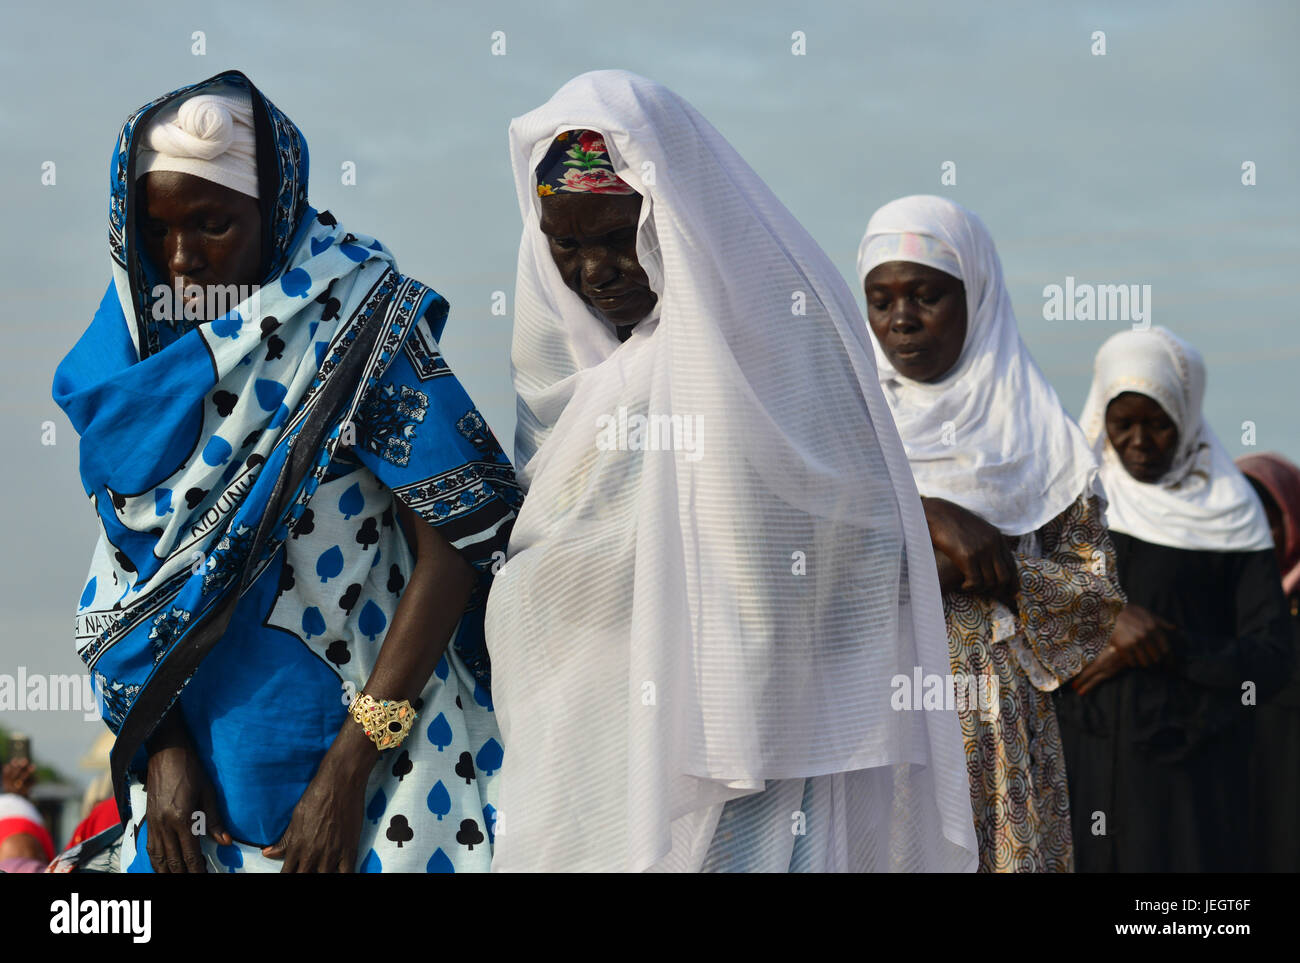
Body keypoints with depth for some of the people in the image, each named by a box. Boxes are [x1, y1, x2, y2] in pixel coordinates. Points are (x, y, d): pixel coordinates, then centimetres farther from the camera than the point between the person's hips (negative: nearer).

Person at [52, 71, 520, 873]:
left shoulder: (357, 326, -11)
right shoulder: (141, 348, 4)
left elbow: (455, 543, -15)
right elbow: (132, 567, 8)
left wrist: (348, 772, -18)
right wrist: (162, 748, -5)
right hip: (198, 742, 4)